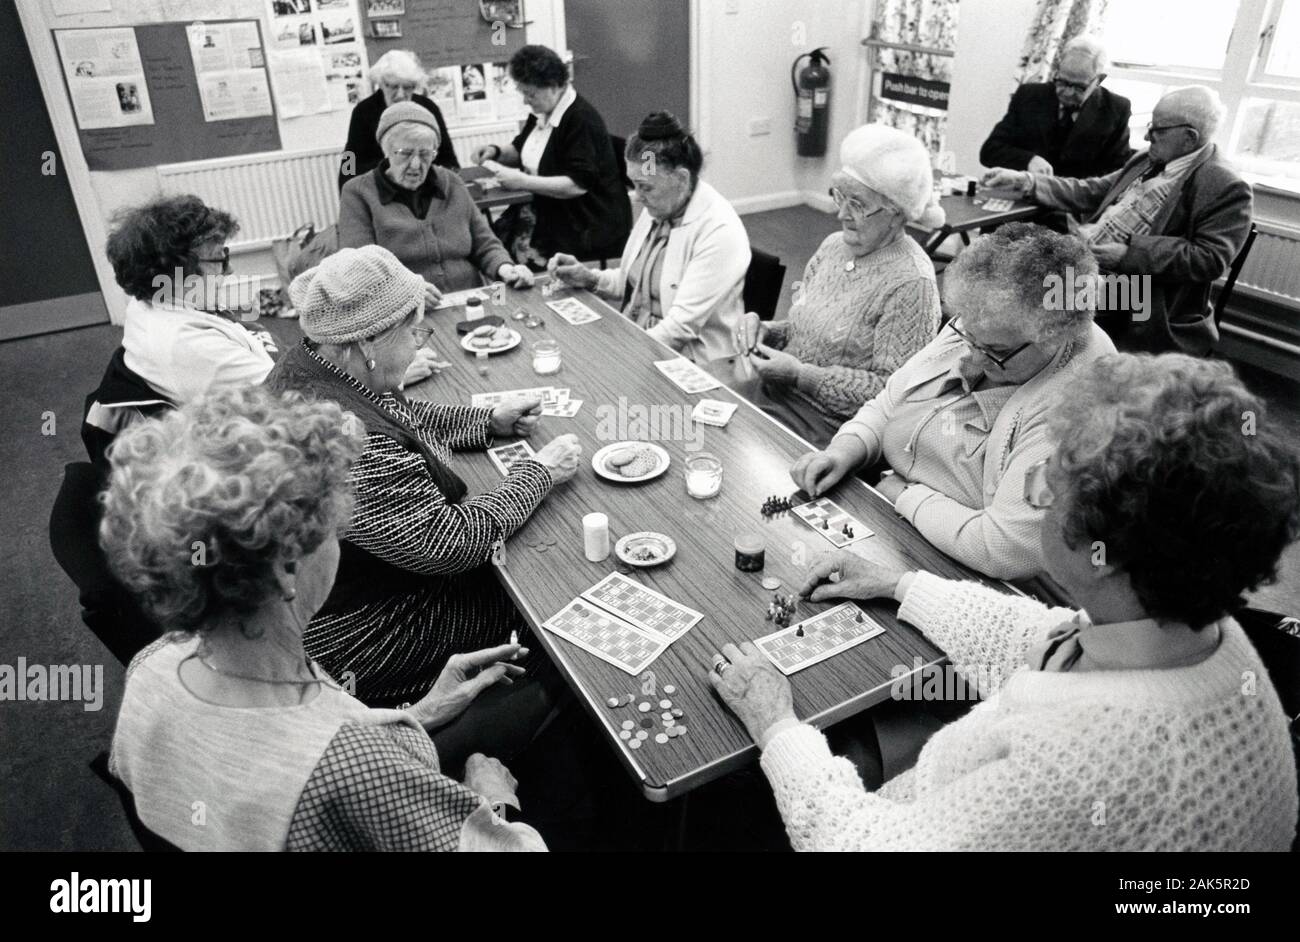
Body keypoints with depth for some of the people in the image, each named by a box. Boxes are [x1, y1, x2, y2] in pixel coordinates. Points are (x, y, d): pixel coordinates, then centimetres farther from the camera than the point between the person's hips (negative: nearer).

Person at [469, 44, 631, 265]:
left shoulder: (582, 119, -16)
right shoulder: (542, 113, 11)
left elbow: (578, 184, -23)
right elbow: (520, 150, 28)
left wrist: (523, 181, -22)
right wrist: (496, 151, 6)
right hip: (548, 214, 8)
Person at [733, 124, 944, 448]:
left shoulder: (910, 283, -17)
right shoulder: (833, 245, 8)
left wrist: (801, 375, -21)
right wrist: (767, 331, -3)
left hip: (829, 421, -7)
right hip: (776, 392, 7)